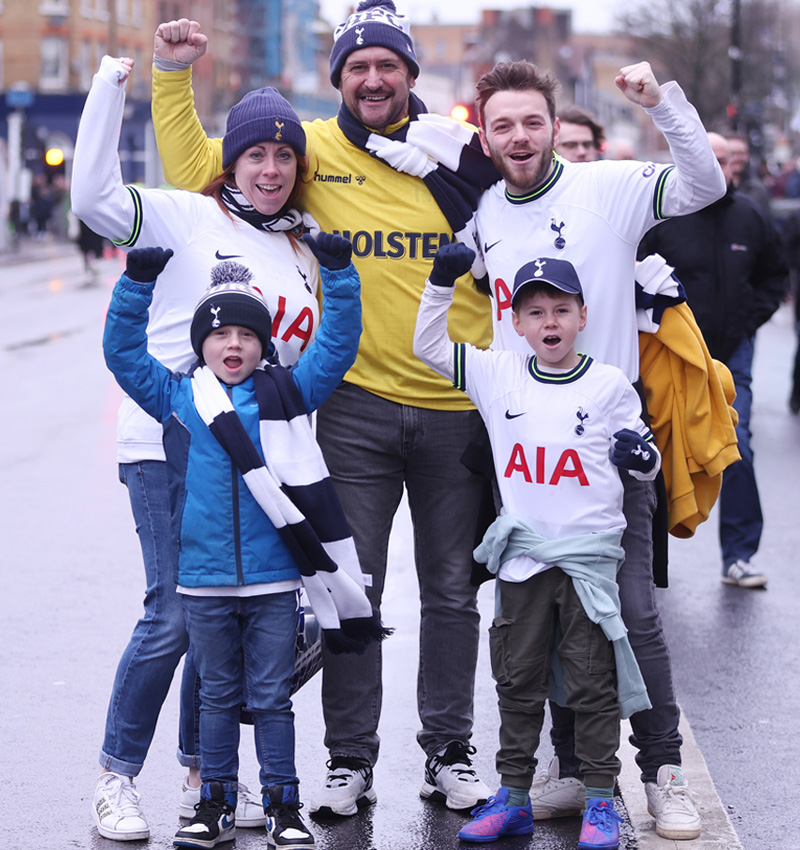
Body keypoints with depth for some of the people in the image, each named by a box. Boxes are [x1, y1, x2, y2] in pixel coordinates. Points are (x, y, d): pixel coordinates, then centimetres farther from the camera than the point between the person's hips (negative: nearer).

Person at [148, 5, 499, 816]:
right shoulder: (313, 148, 1)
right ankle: (349, 760, 13)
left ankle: (449, 756, 22)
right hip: (356, 406, -1)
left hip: (456, 406, 1)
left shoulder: (460, 146, 1)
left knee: (451, 591, 10)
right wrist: (172, 75, -5)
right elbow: (194, 169, 4)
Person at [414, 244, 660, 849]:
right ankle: (513, 798, 17)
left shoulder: (609, 385, -1)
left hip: (590, 556, -2)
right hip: (522, 557, 3)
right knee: (518, 681, 9)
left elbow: (647, 463, 6)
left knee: (593, 684, 2)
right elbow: (429, 346, 7)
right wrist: (443, 283, -4)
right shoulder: (499, 376, 4)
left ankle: (601, 801, 10)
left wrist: (640, 454, -17)